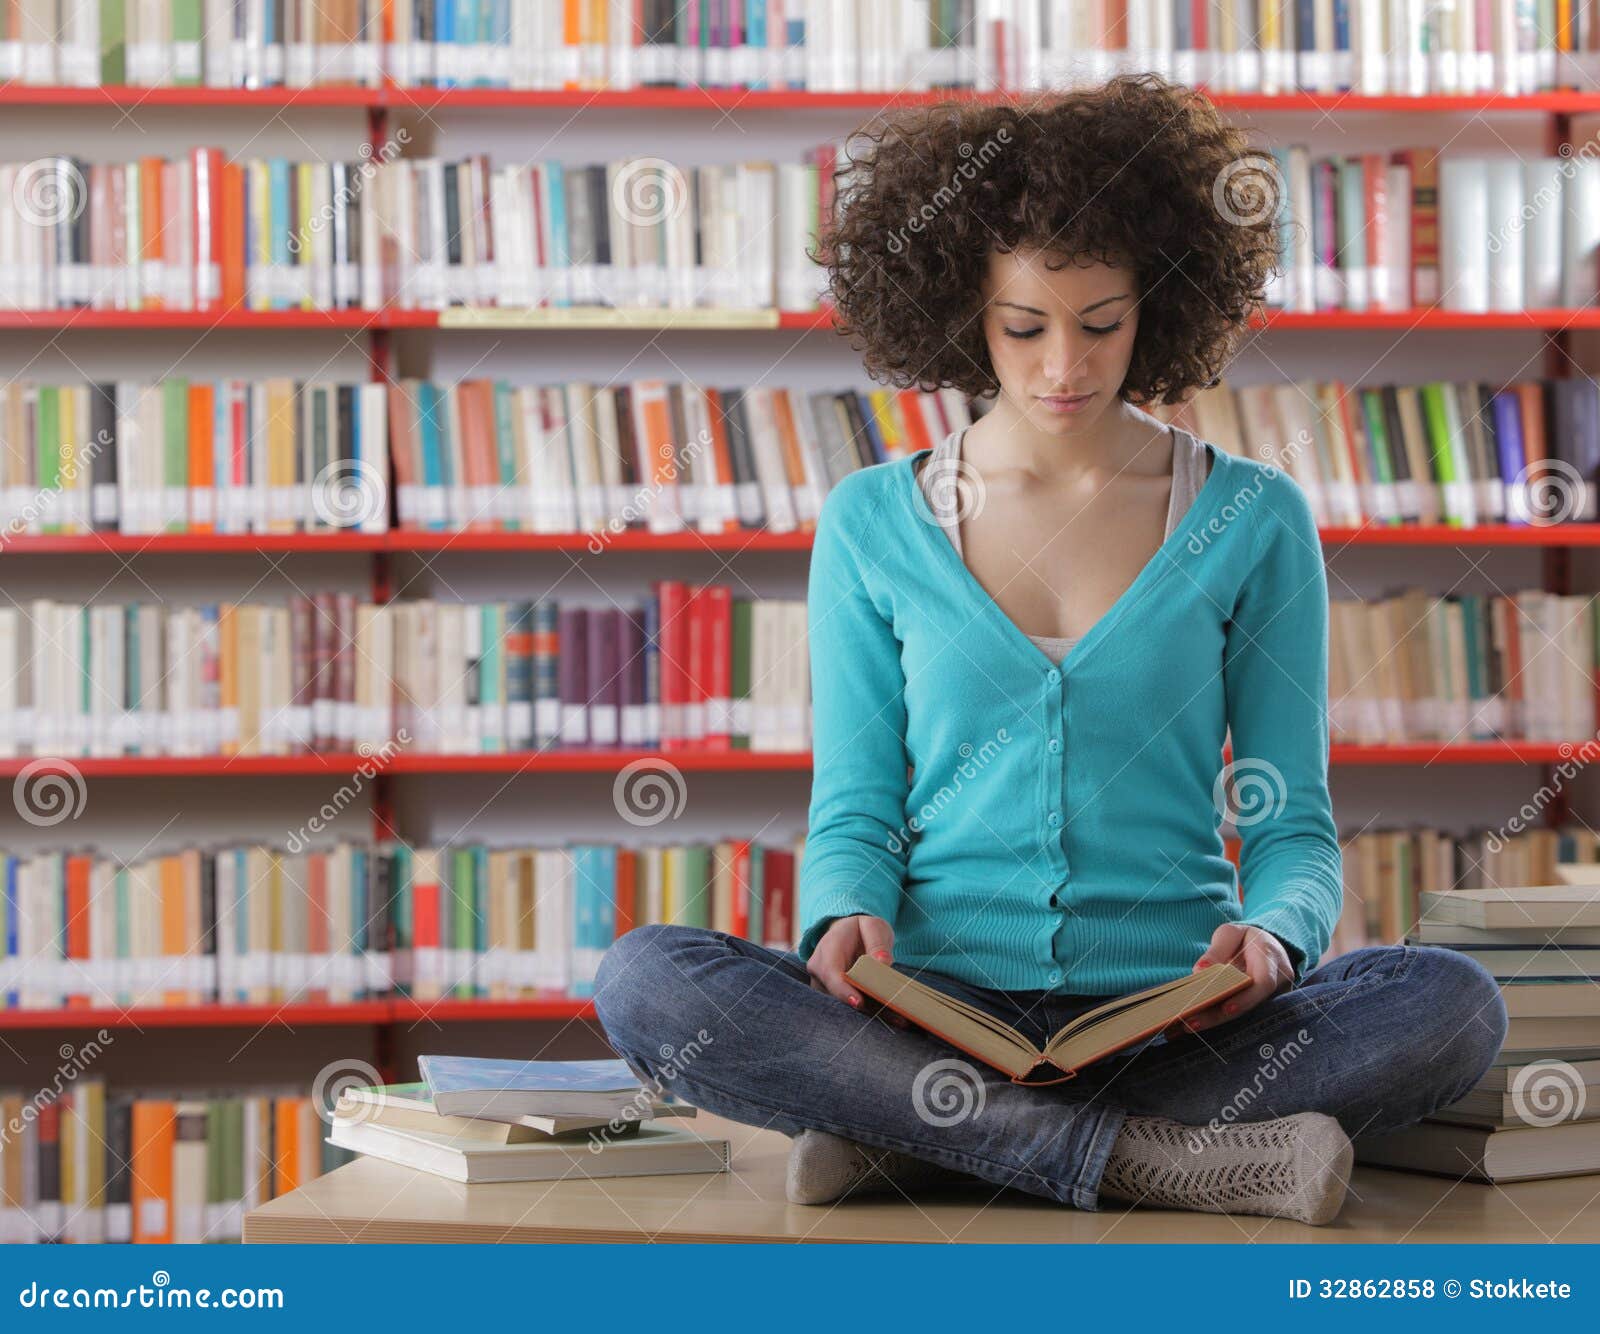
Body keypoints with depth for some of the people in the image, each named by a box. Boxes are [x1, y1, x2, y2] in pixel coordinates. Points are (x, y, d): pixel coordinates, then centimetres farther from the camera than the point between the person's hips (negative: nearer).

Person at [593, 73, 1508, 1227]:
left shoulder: (1252, 520, 8)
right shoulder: (874, 524, 9)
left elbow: (1295, 827, 8)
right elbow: (853, 809, 9)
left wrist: (1274, 935, -16)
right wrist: (847, 917, -14)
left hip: (1169, 1009, 0)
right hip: (938, 1009, 0)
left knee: (1452, 1006, -29)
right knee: (645, 981, -28)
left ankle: (907, 1142, -26)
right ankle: (1144, 1156, -29)